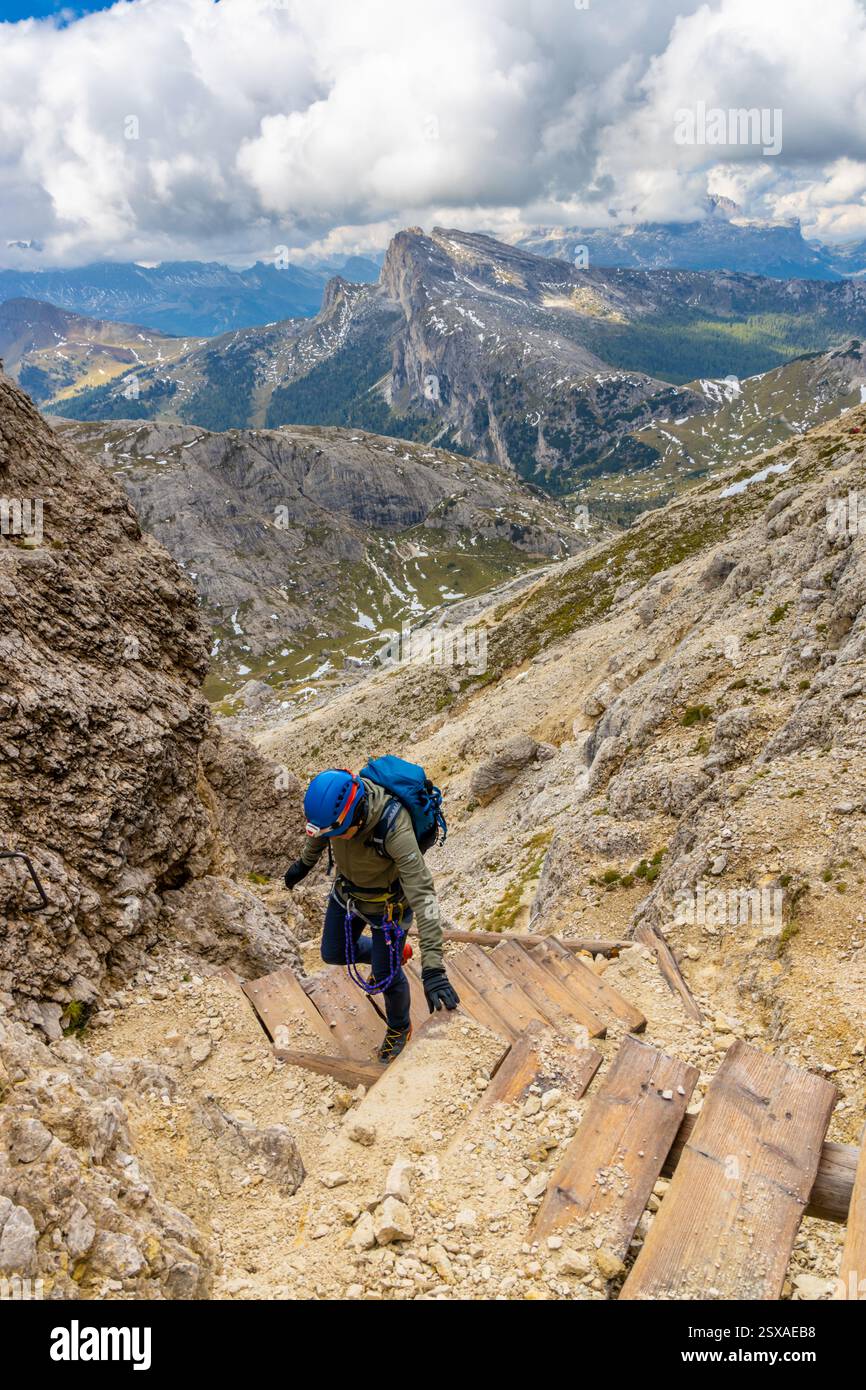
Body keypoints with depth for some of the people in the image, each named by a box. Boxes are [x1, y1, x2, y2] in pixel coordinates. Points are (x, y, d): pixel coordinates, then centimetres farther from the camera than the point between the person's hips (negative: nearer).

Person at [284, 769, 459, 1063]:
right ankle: (396, 952, 46)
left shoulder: (395, 829, -43)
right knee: (334, 954, 19)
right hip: (347, 888, 6)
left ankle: (399, 1028, 40)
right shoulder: (335, 799, -27)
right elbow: (321, 831, 0)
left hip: (387, 901, -5)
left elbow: (422, 895, -44)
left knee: (386, 973, 7)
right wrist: (305, 862, 18)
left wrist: (433, 968, -47)